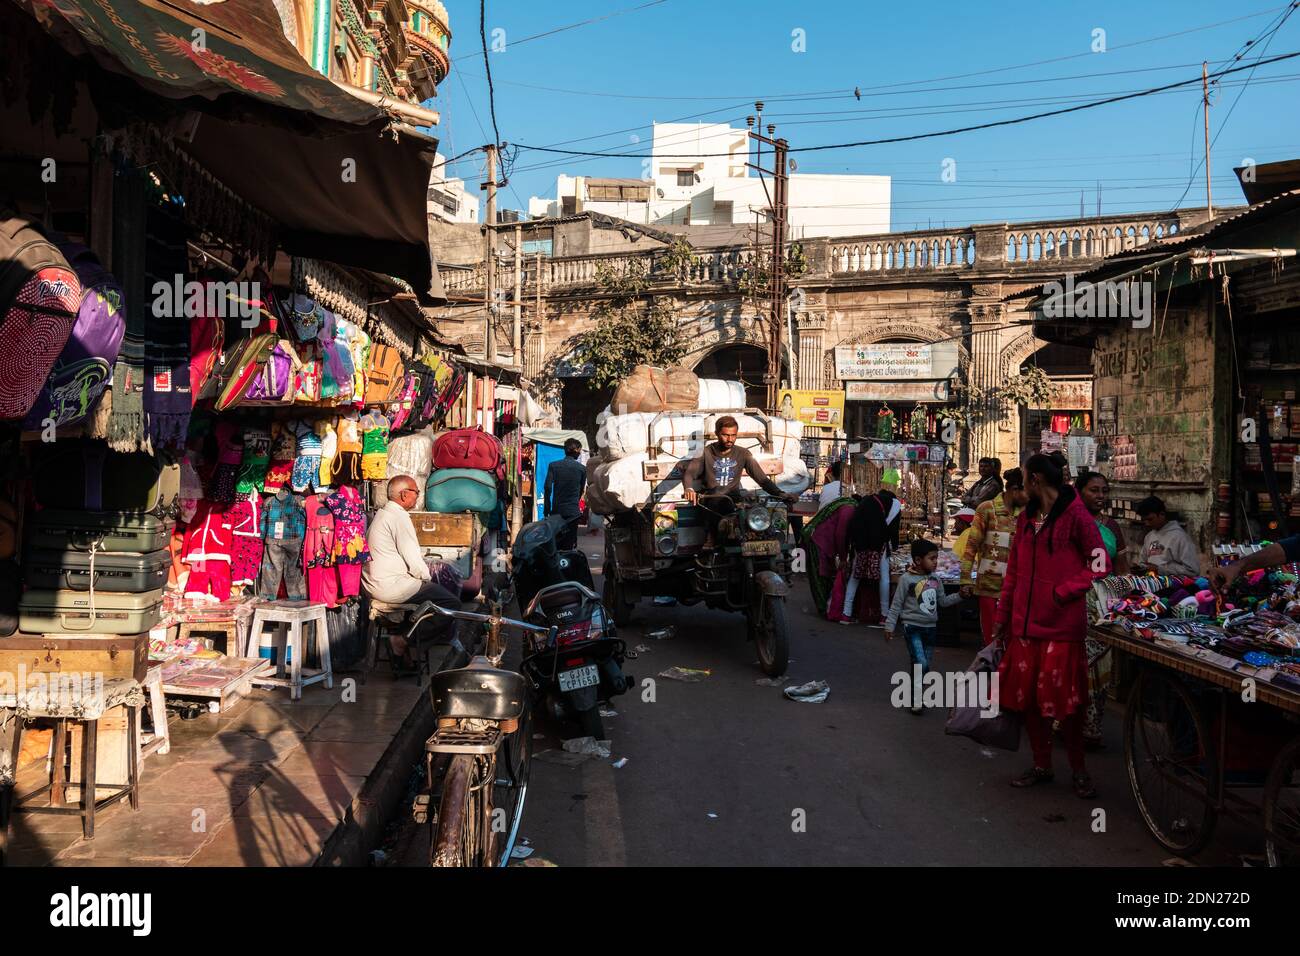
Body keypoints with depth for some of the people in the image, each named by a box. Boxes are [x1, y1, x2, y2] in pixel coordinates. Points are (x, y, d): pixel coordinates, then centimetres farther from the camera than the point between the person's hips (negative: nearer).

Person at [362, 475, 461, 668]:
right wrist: (427, 578, 0)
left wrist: (424, 575, 17)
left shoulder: (380, 514, 16)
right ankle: (406, 641, -8)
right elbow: (413, 560, -18)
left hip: (374, 583, 11)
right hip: (391, 586, -11)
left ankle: (404, 637, 15)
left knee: (438, 586, 24)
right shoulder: (399, 517, -16)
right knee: (452, 603, -11)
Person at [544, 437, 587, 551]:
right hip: (573, 512, -1)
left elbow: (547, 487, -8)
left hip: (556, 510, 1)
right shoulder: (582, 469, 0)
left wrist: (546, 510, -3)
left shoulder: (553, 465, -1)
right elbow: (581, 490, 10)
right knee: (570, 545, 2)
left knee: (555, 545, 8)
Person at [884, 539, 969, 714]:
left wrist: (959, 596, 2)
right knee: (920, 663, -17)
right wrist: (889, 626, -5)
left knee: (925, 665, 10)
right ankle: (916, 700, -8)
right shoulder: (907, 579, -11)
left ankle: (915, 695, 25)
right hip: (913, 627, -6)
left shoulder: (935, 579, 5)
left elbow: (943, 601, 16)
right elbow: (896, 605, -6)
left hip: (930, 627, 6)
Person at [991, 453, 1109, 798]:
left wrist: (1064, 591, -14)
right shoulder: (1026, 518, 12)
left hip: (1062, 625, -6)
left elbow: (1100, 564, -8)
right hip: (1025, 624, 6)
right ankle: (1041, 766, 26)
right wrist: (1003, 619, 17)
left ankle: (1078, 770, 21)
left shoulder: (1075, 515, -8)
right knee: (1027, 697, 10)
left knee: (1065, 700, 2)